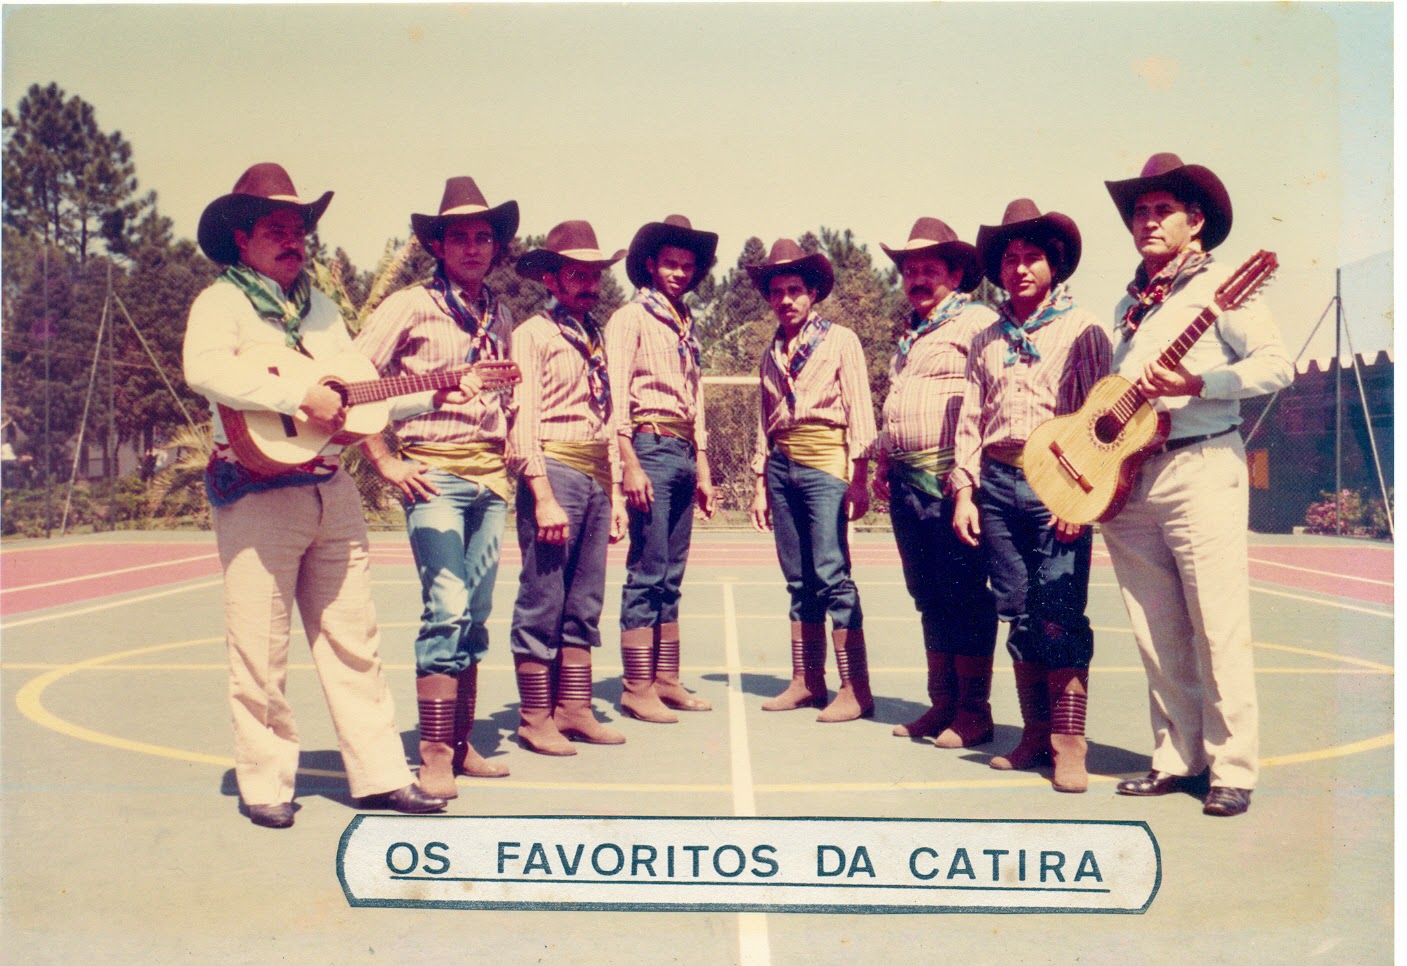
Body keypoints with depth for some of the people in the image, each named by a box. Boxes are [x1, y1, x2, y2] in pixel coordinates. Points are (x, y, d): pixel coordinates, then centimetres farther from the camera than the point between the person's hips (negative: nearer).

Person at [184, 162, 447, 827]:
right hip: (257, 491, -6)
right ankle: (264, 784, 13)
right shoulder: (221, 303, -1)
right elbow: (205, 371, -23)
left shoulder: (321, 309, 19)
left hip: (332, 489, 6)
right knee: (261, 649, 0)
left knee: (352, 639, 7)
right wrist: (301, 396, -26)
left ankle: (379, 774, 13)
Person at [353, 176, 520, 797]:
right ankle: (433, 754, -4)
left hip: (490, 475, 6)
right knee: (448, 609, -13)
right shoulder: (411, 306, -2)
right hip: (434, 472, -6)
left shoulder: (500, 318, 16)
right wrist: (384, 462, -8)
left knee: (475, 616, 8)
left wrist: (510, 459, 14)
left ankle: (461, 745, 18)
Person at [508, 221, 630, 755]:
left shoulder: (596, 340, 20)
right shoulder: (532, 335, -2)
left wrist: (615, 495, 17)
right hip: (554, 470, -7)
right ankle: (536, 719, 6)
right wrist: (544, 496, -17)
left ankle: (574, 710, 18)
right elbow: (523, 420, -10)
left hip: (597, 477, 7)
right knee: (542, 601, -3)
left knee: (584, 602, 10)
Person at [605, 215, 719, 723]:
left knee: (671, 575, 9)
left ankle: (667, 680, 15)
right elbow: (616, 395, -11)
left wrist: (703, 470, 19)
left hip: (683, 453, 8)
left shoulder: (687, 328, 21)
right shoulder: (630, 318, -2)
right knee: (647, 573, -7)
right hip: (650, 447, -7)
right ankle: (637, 688, -2)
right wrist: (630, 465, -19)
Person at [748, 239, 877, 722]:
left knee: (831, 573, -12)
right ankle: (807, 682, 13)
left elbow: (859, 410, -3)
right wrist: (761, 483, 15)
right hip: (782, 464, 6)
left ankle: (856, 690, -8)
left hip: (825, 463, -5)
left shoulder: (841, 340, 3)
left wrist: (858, 477, -11)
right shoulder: (771, 353, 18)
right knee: (799, 579, 7)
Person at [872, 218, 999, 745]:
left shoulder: (977, 322, -3)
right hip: (907, 480, 8)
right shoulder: (909, 335, 23)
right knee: (928, 595, 11)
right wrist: (882, 462, 21)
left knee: (963, 594, -4)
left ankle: (974, 711, 3)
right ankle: (942, 703, 18)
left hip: (950, 479, -8)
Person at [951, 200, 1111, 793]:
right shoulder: (987, 339, 18)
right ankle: (1034, 733, 15)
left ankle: (1068, 745, -4)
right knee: (1019, 615, 6)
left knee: (1060, 618, -9)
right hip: (997, 482, 5)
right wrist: (965, 491, 8)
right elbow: (970, 420, 17)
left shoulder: (1081, 329, 4)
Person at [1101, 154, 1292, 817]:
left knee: (1218, 630, -5)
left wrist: (1196, 382, -21)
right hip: (1127, 475, 6)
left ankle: (1231, 769, 4)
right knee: (1157, 635, 8)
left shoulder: (1217, 285, 0)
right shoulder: (1130, 304, 20)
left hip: (1200, 468, -6)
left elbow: (1277, 366, -9)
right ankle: (1178, 759, 17)